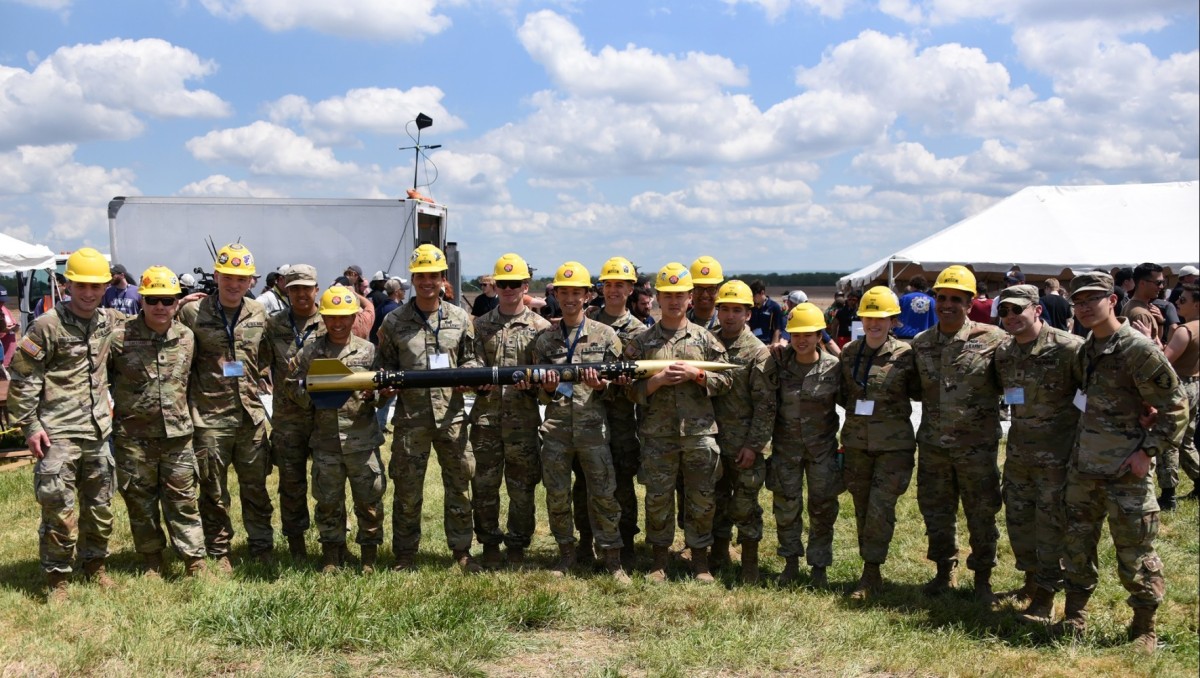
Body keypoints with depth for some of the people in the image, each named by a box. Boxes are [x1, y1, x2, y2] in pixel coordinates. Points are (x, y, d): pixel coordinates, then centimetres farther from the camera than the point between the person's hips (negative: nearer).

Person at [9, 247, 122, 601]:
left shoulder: (110, 321, 7)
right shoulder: (47, 325, -9)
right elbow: (23, 379, -6)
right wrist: (29, 425, -9)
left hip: (97, 431, 6)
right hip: (57, 435, -5)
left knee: (100, 505, 14)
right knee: (59, 509, -4)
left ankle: (95, 564, 31)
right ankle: (57, 578, 10)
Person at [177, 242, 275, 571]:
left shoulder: (259, 313, 6)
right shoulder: (192, 312, -5)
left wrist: (252, 373, 6)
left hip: (251, 414, 3)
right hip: (210, 417, -3)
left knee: (256, 488, 10)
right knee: (213, 492, 8)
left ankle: (262, 549, 21)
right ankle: (219, 553, 20)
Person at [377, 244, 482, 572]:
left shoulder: (460, 318, 7)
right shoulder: (394, 322, 3)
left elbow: (468, 359, 12)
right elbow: (385, 366, 8)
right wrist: (386, 385, -13)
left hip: (451, 414, 1)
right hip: (410, 417, -1)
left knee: (459, 484, 7)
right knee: (407, 489, 5)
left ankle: (461, 550, 19)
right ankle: (404, 555, 17)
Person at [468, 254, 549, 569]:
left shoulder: (540, 326, 4)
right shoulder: (481, 325, 10)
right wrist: (480, 383, -15)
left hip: (523, 416, -2)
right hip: (486, 416, 2)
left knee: (522, 485, 5)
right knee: (484, 484, 5)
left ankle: (517, 546, 17)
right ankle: (490, 545, 18)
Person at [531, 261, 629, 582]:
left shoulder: (605, 335, 4)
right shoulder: (544, 338, 9)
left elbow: (615, 383, 5)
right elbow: (540, 395, 11)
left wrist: (599, 386, -16)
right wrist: (548, 389, -12)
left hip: (593, 427, -2)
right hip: (556, 427, 2)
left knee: (603, 495, -1)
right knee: (556, 495, 7)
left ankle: (612, 558, 9)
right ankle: (566, 553, 23)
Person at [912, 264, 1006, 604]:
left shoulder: (991, 339, -8)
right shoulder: (920, 344, 4)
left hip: (977, 444, -4)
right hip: (932, 444, 4)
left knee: (981, 514, 7)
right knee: (936, 511, 14)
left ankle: (983, 578, 22)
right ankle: (945, 572, 32)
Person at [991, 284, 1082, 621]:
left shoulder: (1067, 348, -16)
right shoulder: (1004, 351, 4)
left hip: (1056, 454, -7)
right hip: (1017, 450, 7)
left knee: (1052, 524, 0)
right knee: (1018, 518, 16)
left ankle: (1046, 594, 11)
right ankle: (1031, 581, 33)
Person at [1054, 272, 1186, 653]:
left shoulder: (1138, 349, -14)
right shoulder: (1086, 351, 10)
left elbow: (1175, 408, -12)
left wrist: (1149, 451, -15)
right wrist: (1077, 448, 14)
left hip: (1125, 473, -7)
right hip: (1082, 469, 7)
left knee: (1134, 556, 2)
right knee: (1077, 546, 13)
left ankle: (1144, 631, 18)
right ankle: (1074, 619, 26)